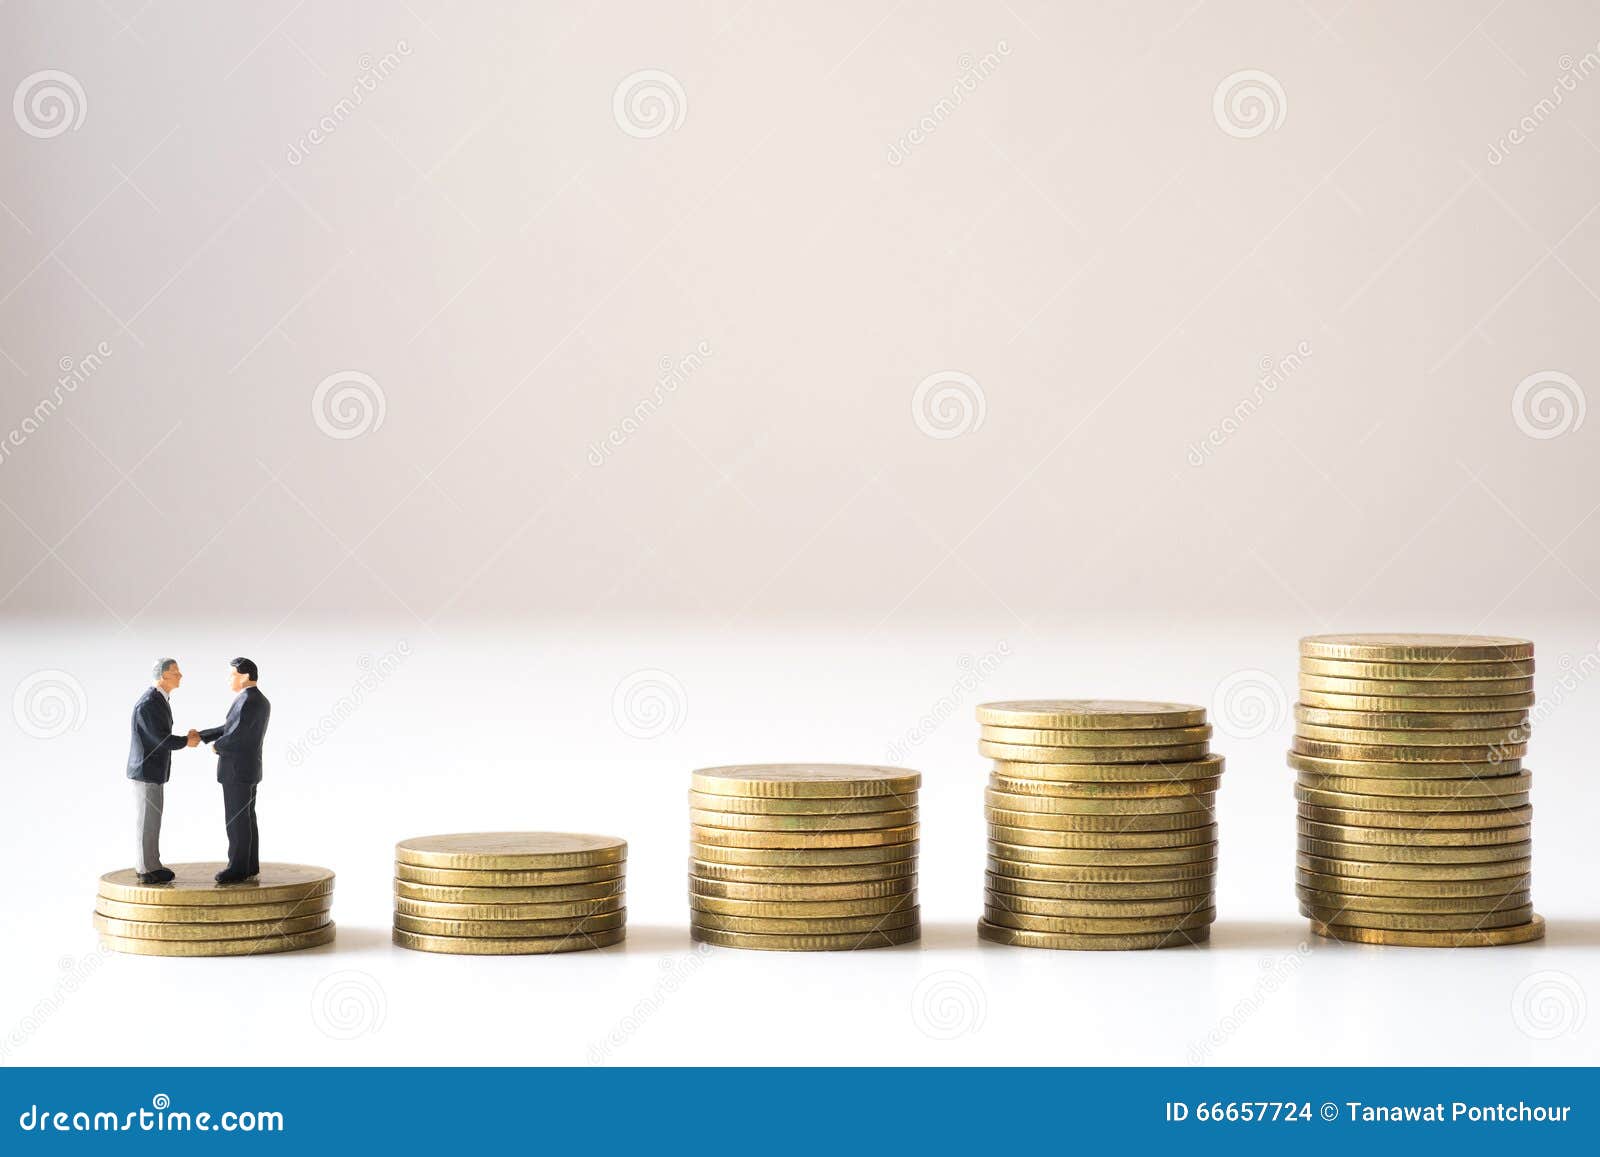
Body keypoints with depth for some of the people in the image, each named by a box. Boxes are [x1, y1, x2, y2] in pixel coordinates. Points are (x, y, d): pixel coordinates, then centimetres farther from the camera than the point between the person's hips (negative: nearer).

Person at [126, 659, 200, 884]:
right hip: (146, 770, -10)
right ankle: (147, 871, 3)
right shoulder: (148, 704, -22)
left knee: (152, 819, 14)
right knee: (146, 821, -3)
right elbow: (161, 739, -23)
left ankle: (149, 865, 21)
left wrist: (186, 737, 1)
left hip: (154, 770, 10)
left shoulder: (160, 700, 11)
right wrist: (187, 741, -7)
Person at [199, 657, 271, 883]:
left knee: (236, 820, -5)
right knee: (246, 819, 13)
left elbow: (235, 736, -26)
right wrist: (201, 736, 11)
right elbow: (232, 729, 17)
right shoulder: (261, 702, 12)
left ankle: (238, 869, -1)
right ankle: (250, 865, 17)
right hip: (248, 768, 10)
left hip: (236, 770, -10)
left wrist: (217, 746, -6)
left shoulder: (248, 701, -21)